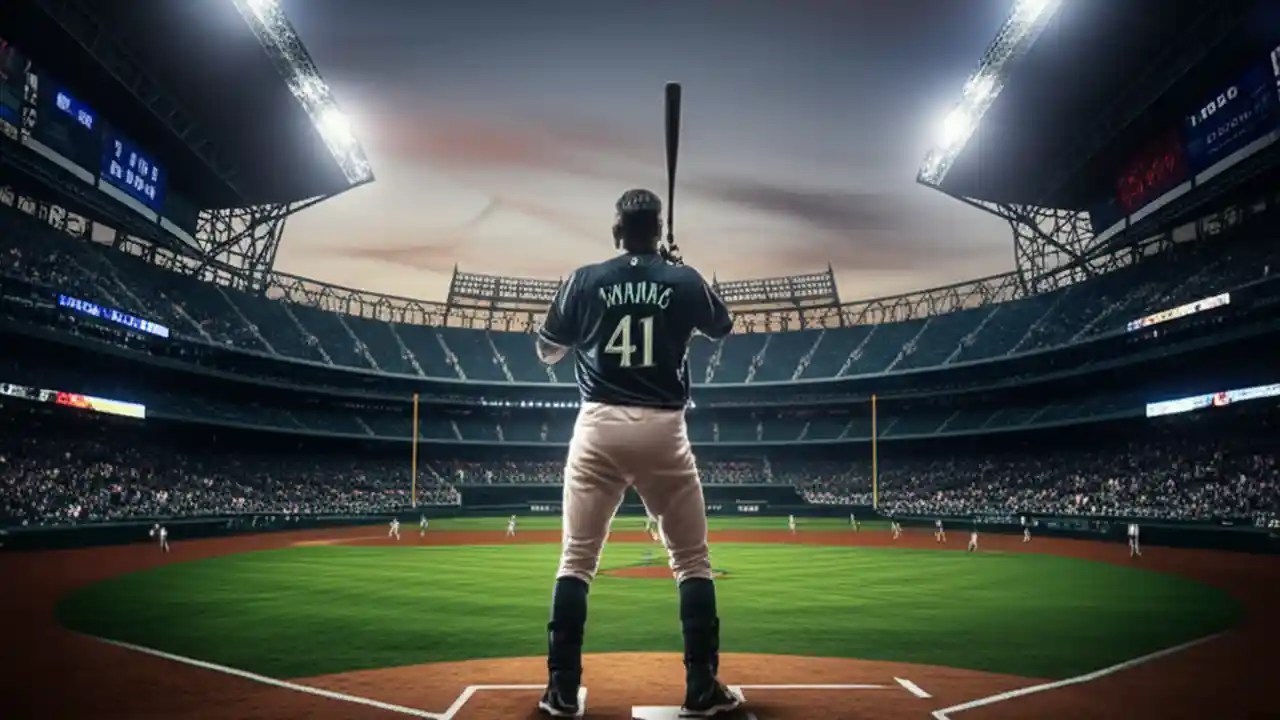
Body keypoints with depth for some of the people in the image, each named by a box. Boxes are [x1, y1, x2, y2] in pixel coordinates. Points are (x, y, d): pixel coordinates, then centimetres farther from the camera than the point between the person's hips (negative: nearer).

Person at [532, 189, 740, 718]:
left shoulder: (584, 281, 2)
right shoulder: (685, 281, 2)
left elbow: (546, 352, 12)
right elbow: (723, 328, 22)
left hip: (598, 427, 1)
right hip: (663, 430, 0)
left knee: (576, 560, 9)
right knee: (692, 560, 11)